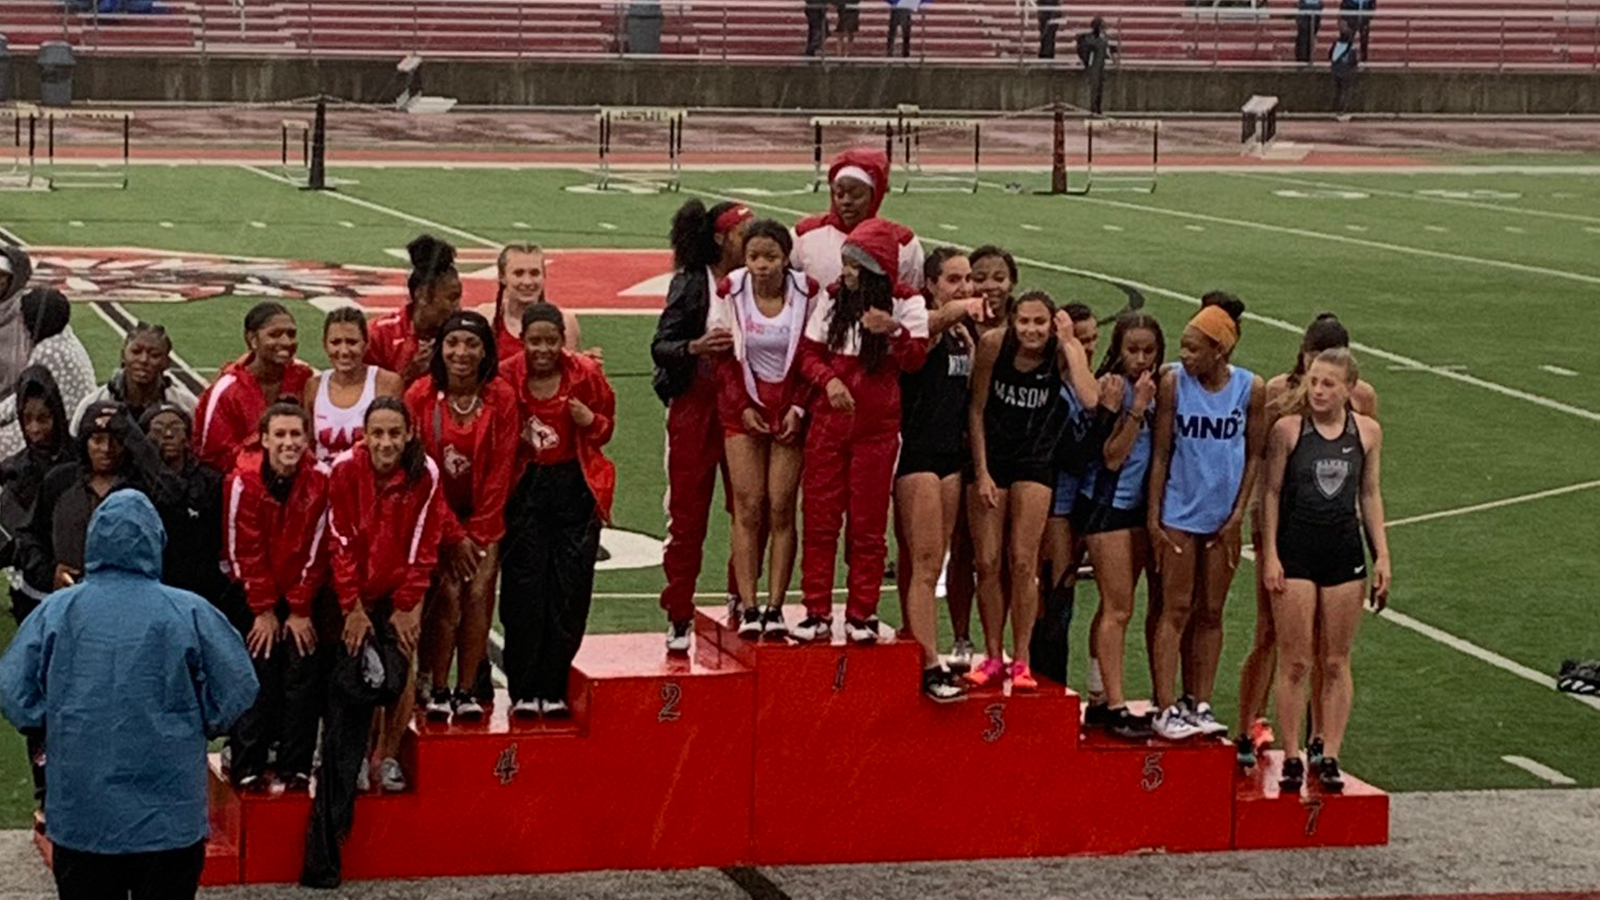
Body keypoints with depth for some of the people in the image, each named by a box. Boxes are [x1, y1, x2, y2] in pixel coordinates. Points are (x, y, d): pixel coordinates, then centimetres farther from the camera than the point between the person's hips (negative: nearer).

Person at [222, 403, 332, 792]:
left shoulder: (320, 479, -11)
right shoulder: (245, 480, -13)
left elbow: (315, 549, -6)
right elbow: (244, 551, -8)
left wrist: (300, 610, -6)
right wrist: (263, 610, -6)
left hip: (304, 596, 1)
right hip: (253, 596, -1)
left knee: (303, 678, -4)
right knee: (257, 677, -5)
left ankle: (296, 767, 4)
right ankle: (246, 766, 4)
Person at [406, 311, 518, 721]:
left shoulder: (502, 398, -7)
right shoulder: (420, 397, -9)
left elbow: (500, 471, -5)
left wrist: (477, 534, -7)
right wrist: (453, 535, -10)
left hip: (485, 519, 1)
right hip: (436, 515, -1)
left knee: (478, 593, -10)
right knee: (446, 594, -13)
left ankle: (467, 691, -3)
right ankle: (436, 690, -5)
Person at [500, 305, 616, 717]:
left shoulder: (586, 374, -2)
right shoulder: (506, 377, -5)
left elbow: (608, 424, 12)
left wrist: (591, 421, -9)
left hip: (575, 486, 1)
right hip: (525, 488, -1)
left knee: (569, 590, 1)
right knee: (524, 590, -4)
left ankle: (553, 690, 10)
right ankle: (524, 691, 4)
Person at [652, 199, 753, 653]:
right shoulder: (691, 284, -4)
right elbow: (659, 346, -9)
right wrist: (695, 347, -27)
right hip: (695, 407, -3)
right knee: (687, 516, 0)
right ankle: (679, 619, 6)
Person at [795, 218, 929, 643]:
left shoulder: (905, 303, -2)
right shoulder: (832, 298, 6)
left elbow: (917, 358, -9)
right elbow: (809, 352, 6)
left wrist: (894, 332, -28)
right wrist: (829, 380, -12)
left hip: (877, 426, -2)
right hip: (829, 419, 3)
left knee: (867, 524, 1)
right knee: (819, 517, 1)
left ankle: (862, 615, 8)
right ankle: (817, 612, 5)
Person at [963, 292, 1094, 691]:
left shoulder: (1062, 352, -13)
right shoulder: (994, 343, -13)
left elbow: (1090, 399, -31)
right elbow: (977, 410, -4)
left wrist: (1069, 343, -26)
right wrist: (981, 472, -5)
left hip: (1034, 463, -1)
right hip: (989, 459, 1)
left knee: (1022, 563, -6)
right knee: (988, 563, 1)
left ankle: (1021, 660, 3)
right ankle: (993, 657, 12)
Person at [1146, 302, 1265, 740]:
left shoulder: (1251, 389, -5)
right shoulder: (1173, 382, -7)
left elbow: (1254, 456, 3)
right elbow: (1161, 452, -2)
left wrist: (1237, 515, -2)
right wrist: (1153, 517, -4)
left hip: (1223, 518, 2)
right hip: (1178, 513, -2)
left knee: (1210, 613, 9)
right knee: (1175, 610, -1)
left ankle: (1200, 704, 15)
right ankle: (1166, 707, 0)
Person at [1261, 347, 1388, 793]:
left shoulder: (1367, 431, 3)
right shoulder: (1288, 429, -5)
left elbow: (1370, 494, 11)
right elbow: (1272, 492, -1)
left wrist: (1382, 555, 8)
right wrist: (1270, 554, -6)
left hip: (1344, 552, 2)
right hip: (1296, 550, -2)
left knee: (1336, 662, 6)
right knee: (1294, 662, -1)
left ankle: (1330, 756, 11)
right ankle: (1292, 757, 7)